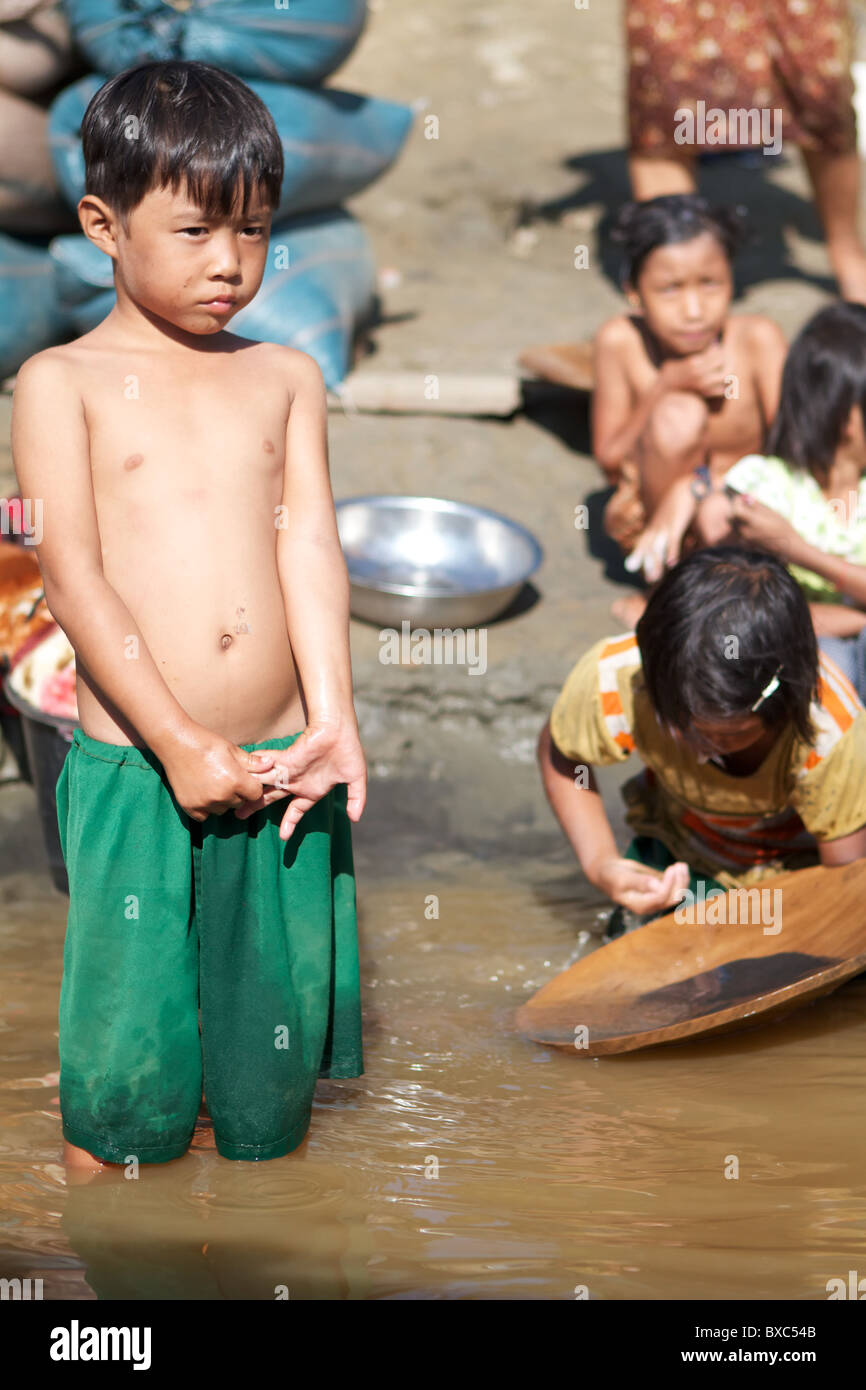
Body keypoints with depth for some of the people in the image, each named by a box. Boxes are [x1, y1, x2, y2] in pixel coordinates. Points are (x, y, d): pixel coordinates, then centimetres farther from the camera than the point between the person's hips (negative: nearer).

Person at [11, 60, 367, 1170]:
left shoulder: (286, 378, 11)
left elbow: (308, 547, 1)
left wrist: (331, 716, -14)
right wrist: (179, 744, -15)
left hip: (277, 766, 3)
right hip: (133, 772, -3)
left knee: (276, 1056, 13)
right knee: (123, 1074, 4)